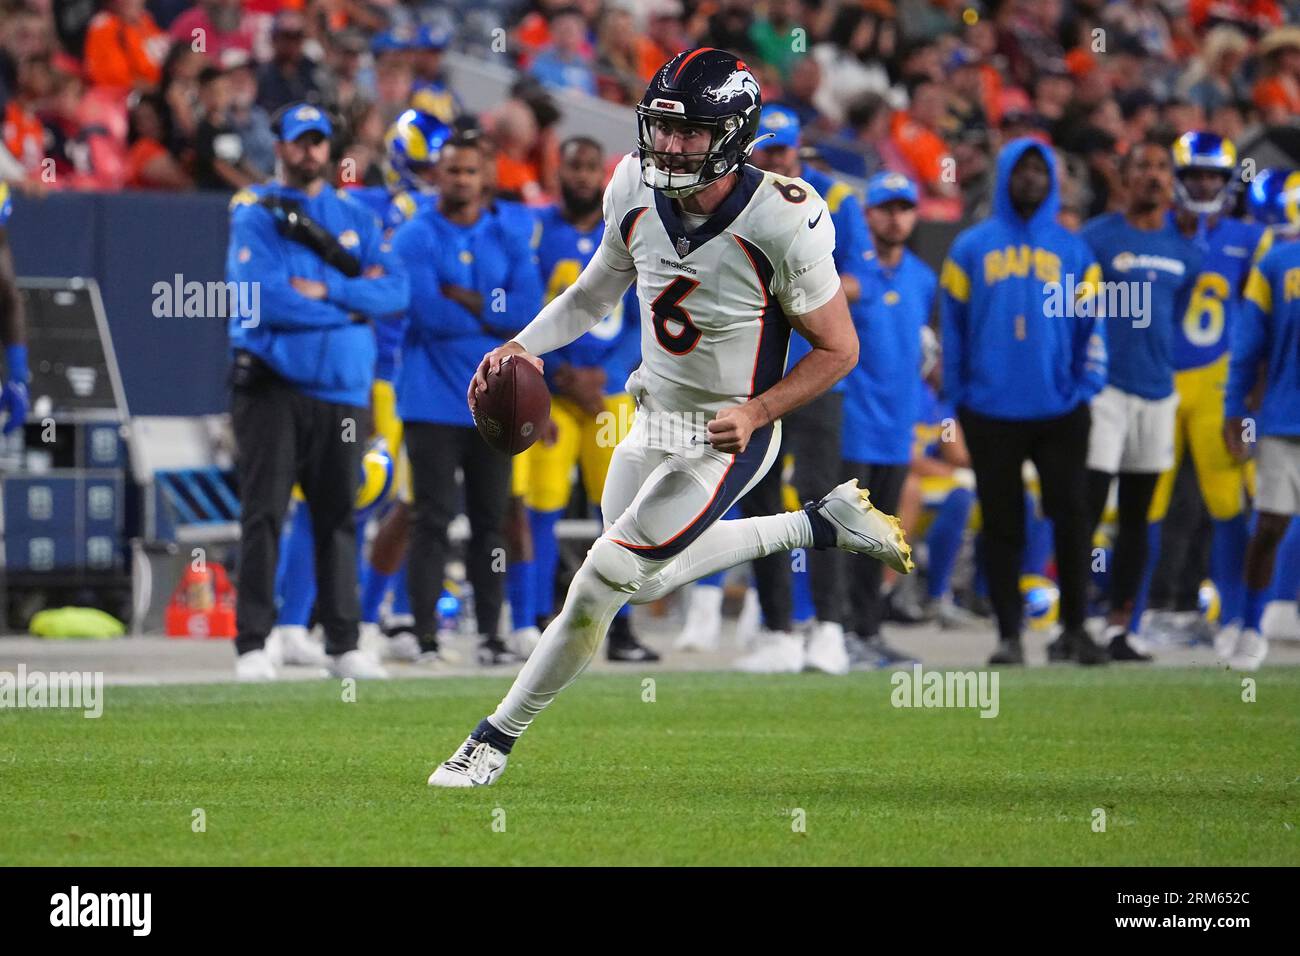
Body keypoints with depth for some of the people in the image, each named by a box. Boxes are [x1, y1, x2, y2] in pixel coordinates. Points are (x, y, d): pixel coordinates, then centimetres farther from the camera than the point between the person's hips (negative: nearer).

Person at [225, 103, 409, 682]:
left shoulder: (355, 218, 14)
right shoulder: (255, 214, 0)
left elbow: (395, 290, 1)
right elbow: (263, 296, -15)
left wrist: (324, 290, -11)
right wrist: (353, 301, -8)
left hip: (342, 390, 4)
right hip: (273, 387, -4)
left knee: (338, 518, 7)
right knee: (264, 515, -7)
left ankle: (343, 645, 11)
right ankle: (252, 644, -6)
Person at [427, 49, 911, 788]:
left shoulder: (782, 226, -28)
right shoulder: (638, 190, -11)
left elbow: (839, 349, -14)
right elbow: (596, 293, 8)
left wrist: (757, 411, -26)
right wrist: (524, 347, -9)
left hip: (729, 439, -7)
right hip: (655, 417, 7)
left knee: (604, 581, -12)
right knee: (652, 583, 23)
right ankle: (821, 525, 37)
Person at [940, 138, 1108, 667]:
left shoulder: (1073, 251, 9)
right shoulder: (971, 248, 7)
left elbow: (1091, 323, 8)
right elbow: (954, 322, 7)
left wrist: (1088, 386, -2)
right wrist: (957, 394, 2)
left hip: (1060, 409, 0)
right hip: (991, 413, 0)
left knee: (1071, 518, -2)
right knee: (1002, 525, 3)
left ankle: (1075, 626, 8)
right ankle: (1008, 632, 9)